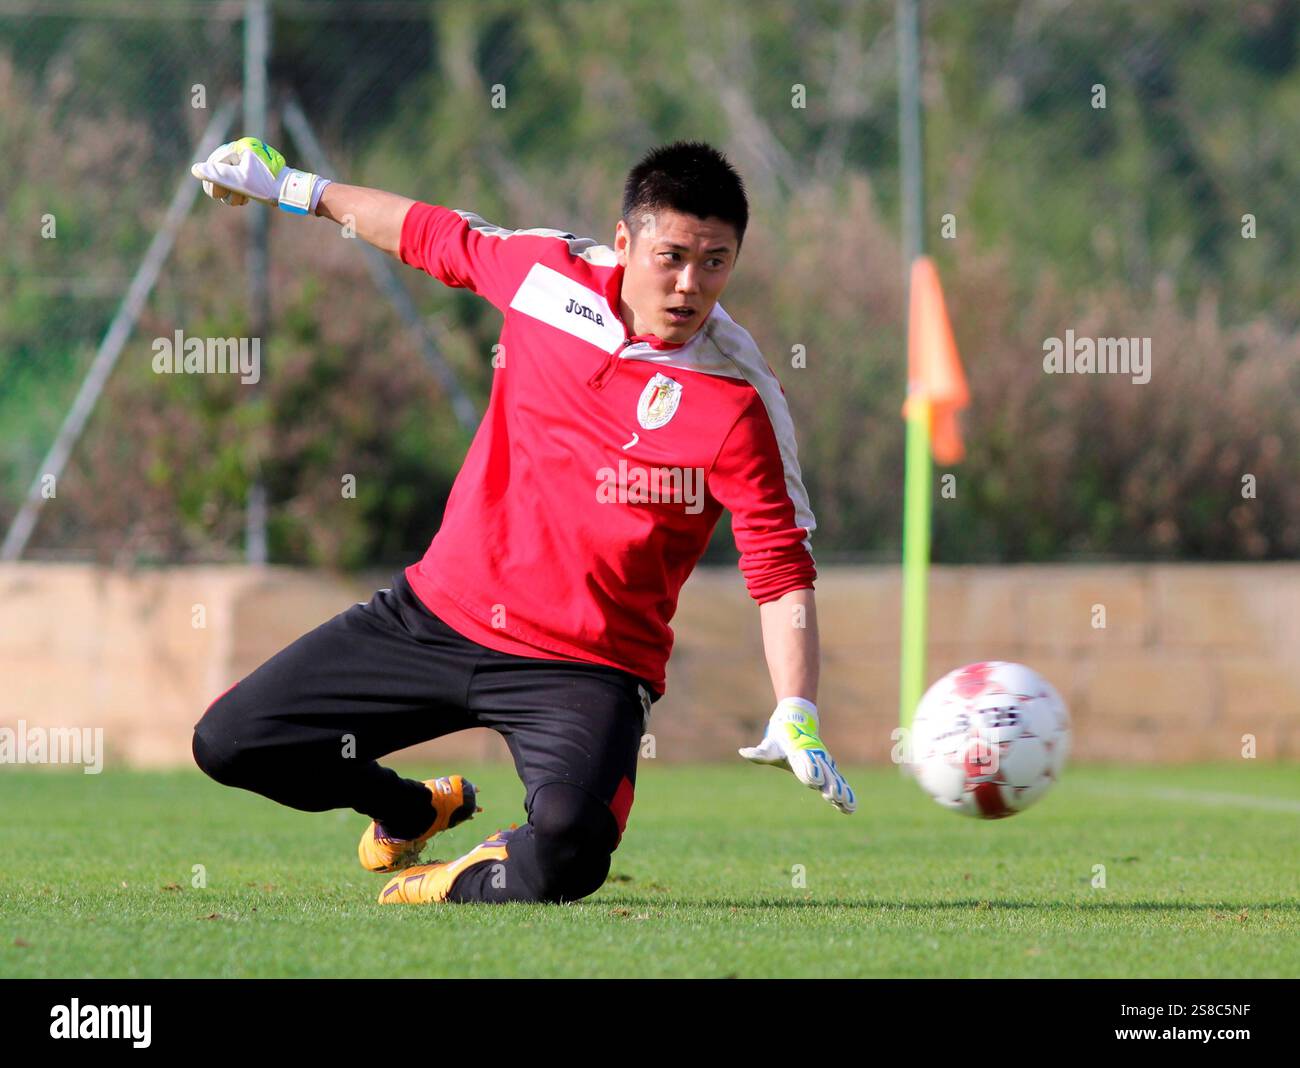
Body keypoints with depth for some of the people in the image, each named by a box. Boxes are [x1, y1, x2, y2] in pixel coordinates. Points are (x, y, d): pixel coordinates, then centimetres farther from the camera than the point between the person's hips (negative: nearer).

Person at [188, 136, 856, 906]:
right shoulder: (546, 270, -4)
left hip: (584, 668, -5)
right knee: (229, 743, 4)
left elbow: (781, 563, -13)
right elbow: (431, 235, 17)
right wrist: (294, 189, 25)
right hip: (438, 612, 5)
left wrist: (797, 719, -25)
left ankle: (467, 883, 1)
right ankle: (415, 810, 32)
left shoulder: (737, 400, -15)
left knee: (570, 850, -35)